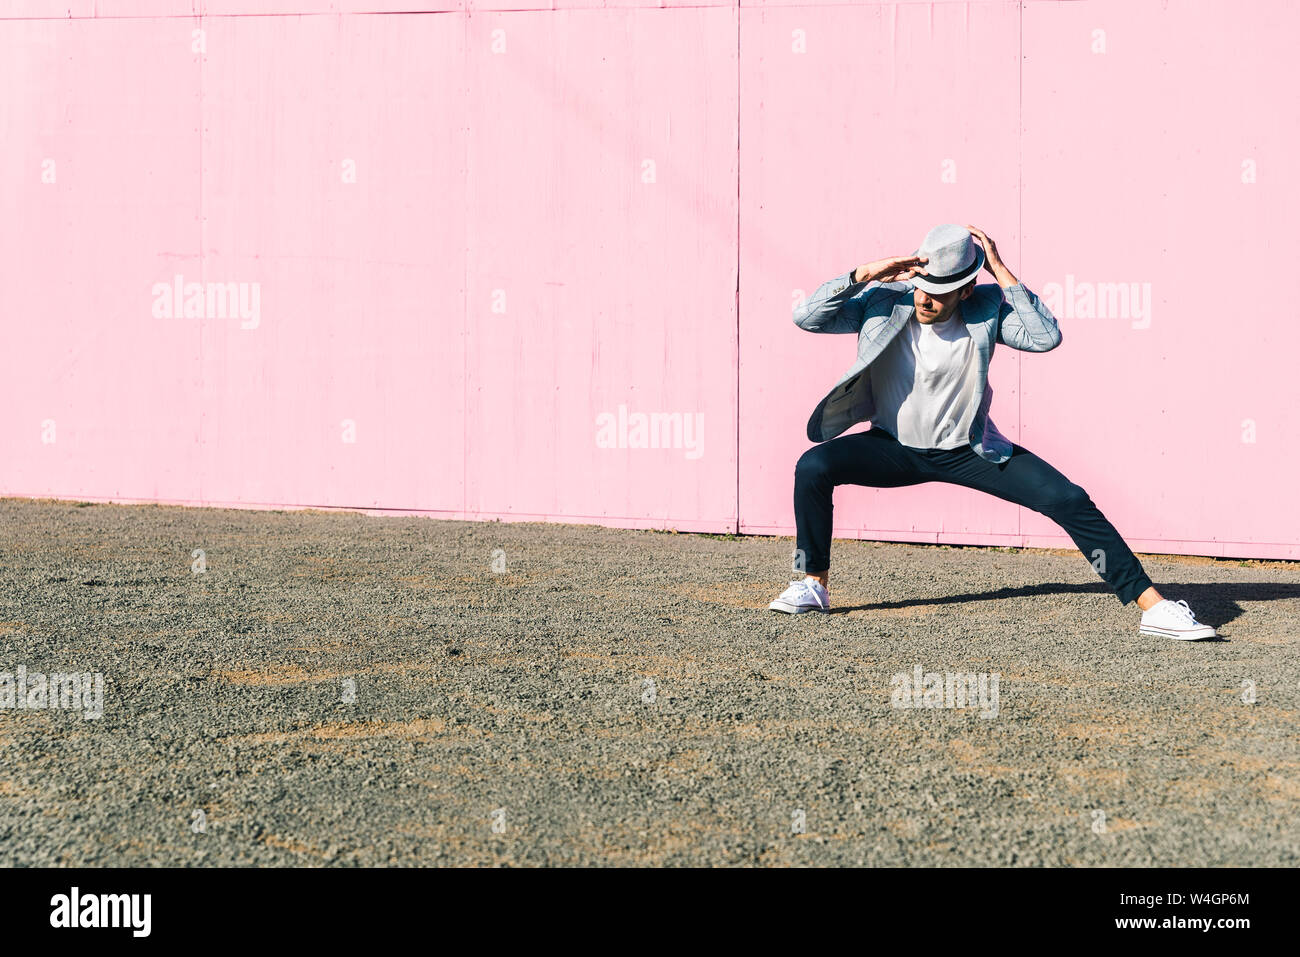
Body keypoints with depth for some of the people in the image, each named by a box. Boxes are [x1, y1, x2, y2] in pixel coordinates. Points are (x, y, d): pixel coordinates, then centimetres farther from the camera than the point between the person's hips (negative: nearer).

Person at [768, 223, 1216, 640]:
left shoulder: (985, 309, -15)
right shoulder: (885, 301, -14)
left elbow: (1046, 337, -30)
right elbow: (807, 316, -20)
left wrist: (1001, 270, -30)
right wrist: (863, 274, -31)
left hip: (970, 452, -1)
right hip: (895, 447, 1)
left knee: (1069, 500, -15)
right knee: (813, 466, -24)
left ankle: (1152, 605, -8)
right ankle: (813, 585, -5)